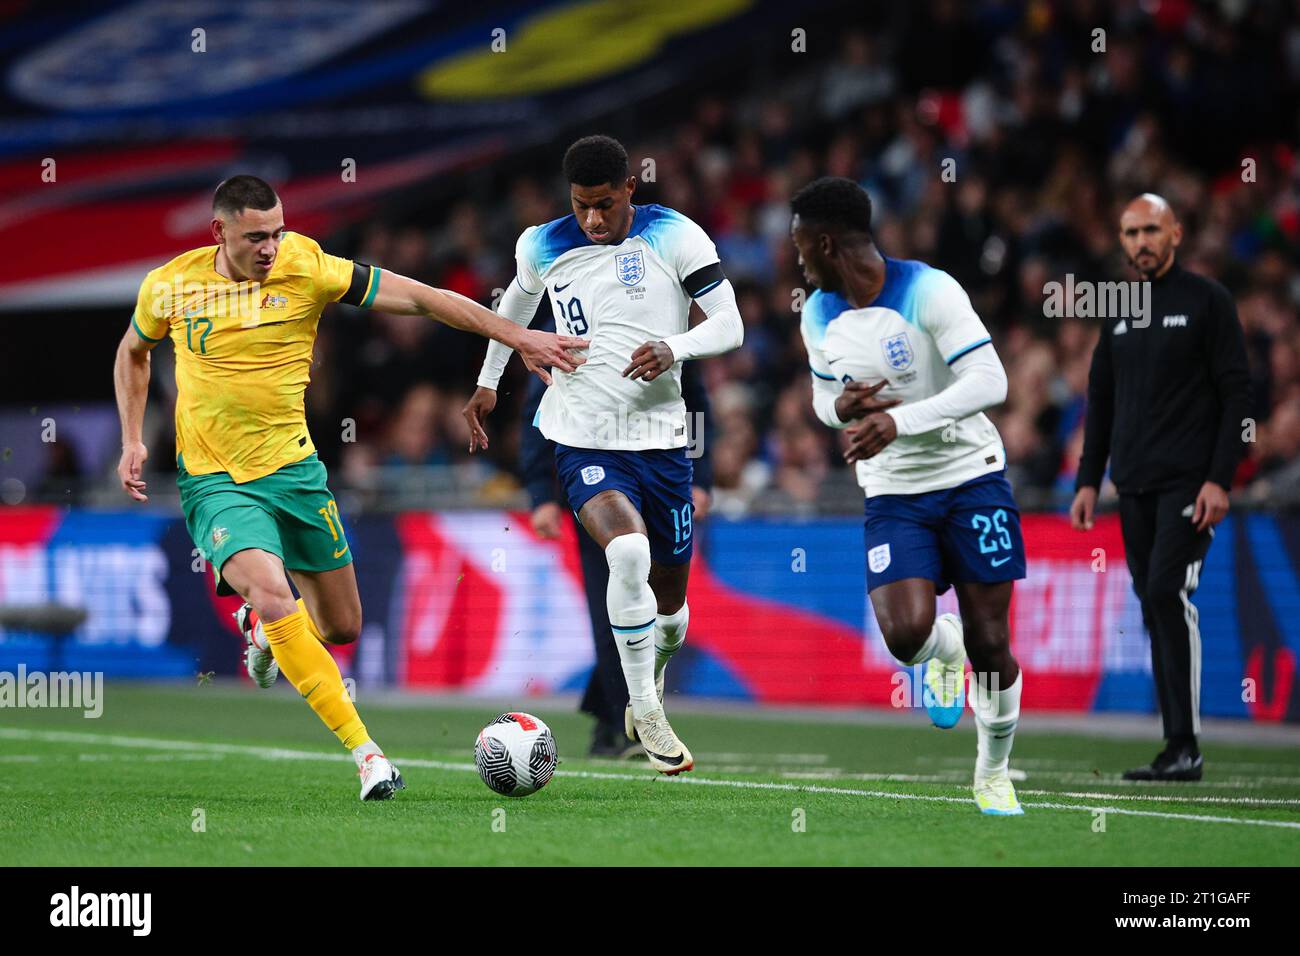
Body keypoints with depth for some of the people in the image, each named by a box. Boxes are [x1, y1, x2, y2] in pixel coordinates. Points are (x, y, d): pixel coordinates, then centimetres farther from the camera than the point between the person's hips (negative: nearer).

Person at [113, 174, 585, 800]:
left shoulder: (306, 269, -11)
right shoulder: (169, 286, -7)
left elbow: (422, 298, -10)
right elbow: (134, 353, 15)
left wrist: (520, 338, -14)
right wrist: (132, 440, 4)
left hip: (293, 468, 2)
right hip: (215, 483, -2)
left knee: (341, 625, 8)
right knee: (272, 595, -27)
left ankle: (264, 631, 44)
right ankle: (365, 751, -23)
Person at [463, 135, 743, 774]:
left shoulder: (676, 237, -5)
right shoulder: (542, 247, 1)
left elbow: (729, 326, -5)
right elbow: (517, 302, 25)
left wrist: (674, 347, -25)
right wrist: (488, 382, 31)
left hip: (660, 438, 1)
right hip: (581, 440, -1)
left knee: (670, 596, 10)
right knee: (628, 552, -29)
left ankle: (648, 687, 45)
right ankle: (647, 716, -15)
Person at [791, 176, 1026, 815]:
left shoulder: (928, 291, -16)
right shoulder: (819, 315, 3)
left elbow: (989, 382, -21)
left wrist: (900, 421, -29)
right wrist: (842, 406, -7)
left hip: (971, 477, -3)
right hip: (894, 493, 4)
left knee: (989, 644, -2)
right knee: (904, 634, -19)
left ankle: (994, 772, 21)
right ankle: (943, 650, 19)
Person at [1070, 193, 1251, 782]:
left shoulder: (1207, 301, -2)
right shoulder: (1120, 311, 16)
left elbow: (1236, 394, -6)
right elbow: (1101, 400, 20)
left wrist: (1219, 480, -14)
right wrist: (1089, 480, 12)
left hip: (1188, 484, -6)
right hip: (1134, 488, 6)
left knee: (1169, 594, -18)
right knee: (1154, 608, 5)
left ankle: (1185, 747, -17)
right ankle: (1176, 748, 7)